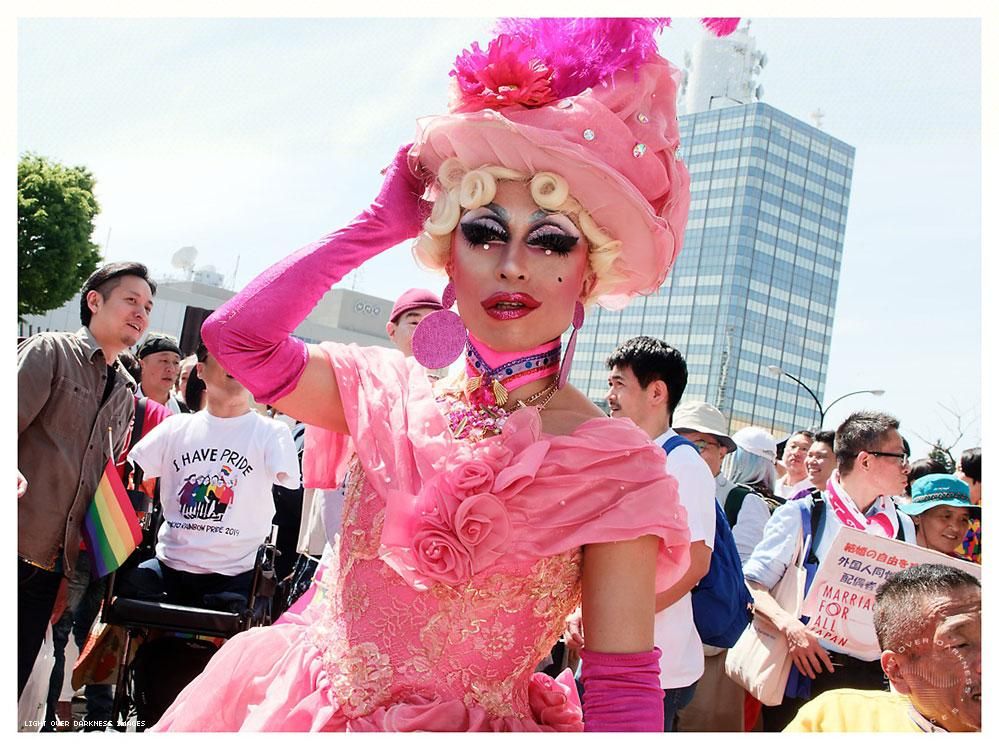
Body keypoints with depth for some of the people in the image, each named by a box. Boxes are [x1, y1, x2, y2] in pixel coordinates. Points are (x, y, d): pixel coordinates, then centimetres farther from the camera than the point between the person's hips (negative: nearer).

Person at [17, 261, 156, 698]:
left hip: (55, 561, 6)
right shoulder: (49, 352, -1)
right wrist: (11, 472, -33)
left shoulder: (126, 394, 16)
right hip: (20, 548, -6)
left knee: (14, 682, 10)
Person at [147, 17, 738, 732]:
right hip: (307, 710, 4)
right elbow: (236, 334, -15)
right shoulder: (391, 391, -5)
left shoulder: (615, 466, -17)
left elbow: (623, 692, -16)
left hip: (465, 726, -4)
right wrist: (380, 222, -11)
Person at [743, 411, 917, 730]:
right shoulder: (801, 515, -3)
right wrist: (788, 624, -24)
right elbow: (752, 583, -9)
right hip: (807, 670, -4)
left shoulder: (902, 527, 13)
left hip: (874, 679, 4)